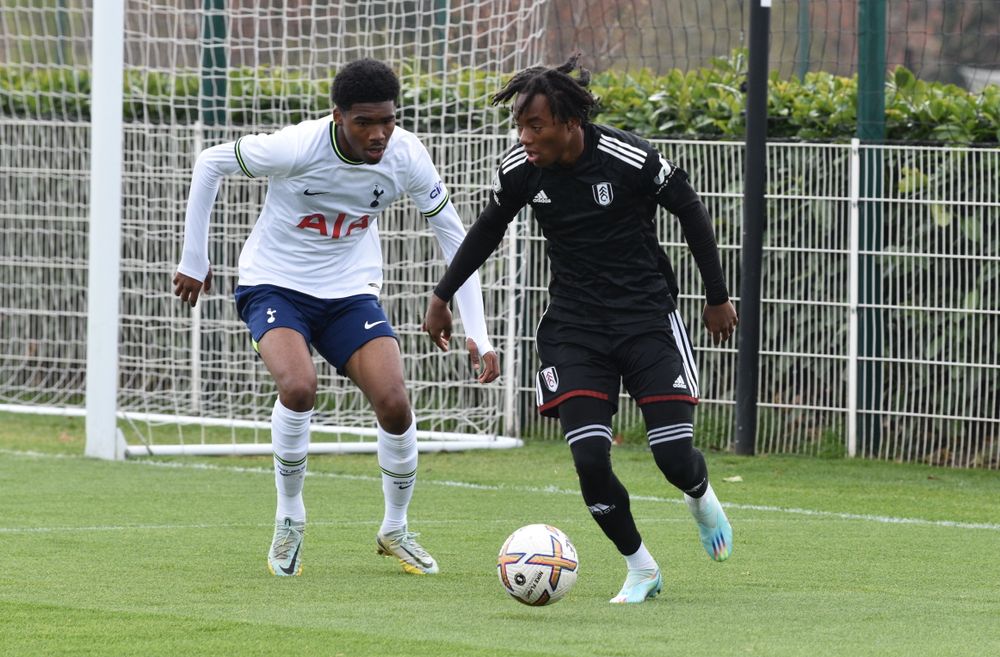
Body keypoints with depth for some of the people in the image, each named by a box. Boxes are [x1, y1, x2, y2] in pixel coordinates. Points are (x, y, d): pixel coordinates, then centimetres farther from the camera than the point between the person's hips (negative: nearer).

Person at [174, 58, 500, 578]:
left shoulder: (405, 156, -16)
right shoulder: (297, 148, -27)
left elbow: (452, 236, -4)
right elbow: (209, 164, -12)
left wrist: (476, 335, -9)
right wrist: (194, 260, -6)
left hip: (349, 291, 3)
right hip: (274, 285, -3)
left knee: (394, 404, -14)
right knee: (298, 386, -30)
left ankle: (395, 530, 12)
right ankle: (289, 519, -6)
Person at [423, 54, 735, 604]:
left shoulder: (628, 158, -19)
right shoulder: (519, 170, -9)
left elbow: (691, 212, -4)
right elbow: (488, 229, 13)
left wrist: (717, 297, 3)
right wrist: (442, 296, 15)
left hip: (646, 316, -2)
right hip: (574, 326, 2)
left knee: (675, 457, -8)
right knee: (590, 459, -14)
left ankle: (701, 498, 31)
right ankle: (640, 570, 8)